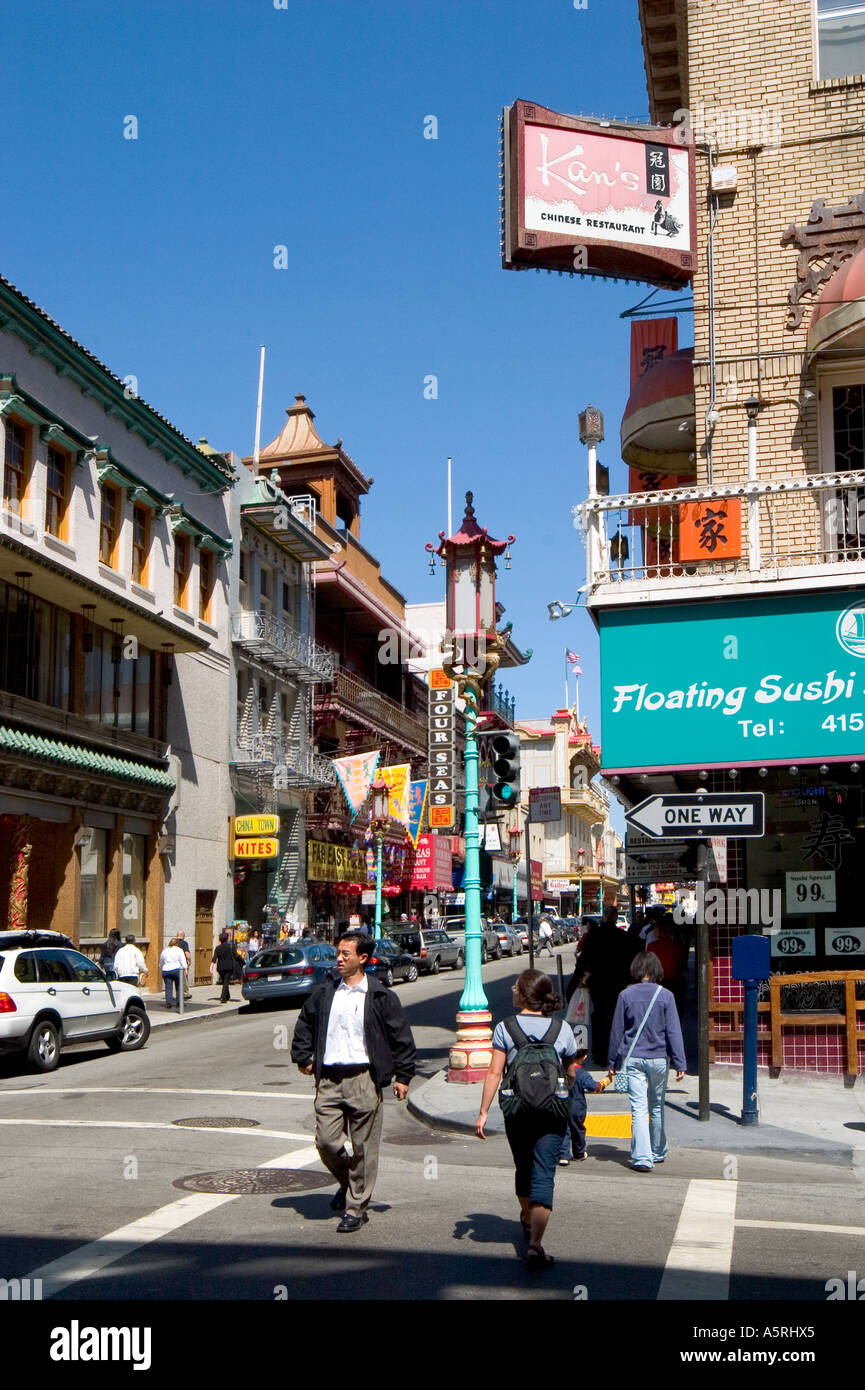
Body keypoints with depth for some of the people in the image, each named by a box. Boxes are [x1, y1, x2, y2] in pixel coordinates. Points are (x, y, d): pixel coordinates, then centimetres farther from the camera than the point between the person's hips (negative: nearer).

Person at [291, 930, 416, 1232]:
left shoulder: (381, 997, -2)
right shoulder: (324, 992, 8)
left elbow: (401, 1037, 3)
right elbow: (304, 1025, 23)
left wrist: (403, 1076, 2)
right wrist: (303, 1057, 14)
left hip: (364, 1079, -3)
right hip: (329, 1079, 3)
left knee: (363, 1147, 1)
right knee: (326, 1142, 2)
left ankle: (356, 1209, 14)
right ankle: (348, 1183, 30)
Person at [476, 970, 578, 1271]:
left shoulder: (505, 1028, -5)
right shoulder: (562, 1029, -1)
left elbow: (494, 1073, -9)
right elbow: (571, 1074, 8)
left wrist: (483, 1112, -4)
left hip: (517, 1112, 1)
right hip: (553, 1112, -1)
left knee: (523, 1169, 21)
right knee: (543, 1176, -3)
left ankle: (527, 1221, 45)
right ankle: (534, 1243, -17)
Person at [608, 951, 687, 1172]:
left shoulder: (626, 995, -3)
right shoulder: (665, 996, -5)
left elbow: (616, 1032, 2)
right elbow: (674, 1031, -5)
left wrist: (613, 1063, 10)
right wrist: (680, 1063, -2)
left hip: (633, 1059, -1)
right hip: (658, 1059, 1)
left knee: (638, 1109, -2)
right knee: (657, 1108, 16)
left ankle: (642, 1158, -10)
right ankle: (658, 1153, 30)